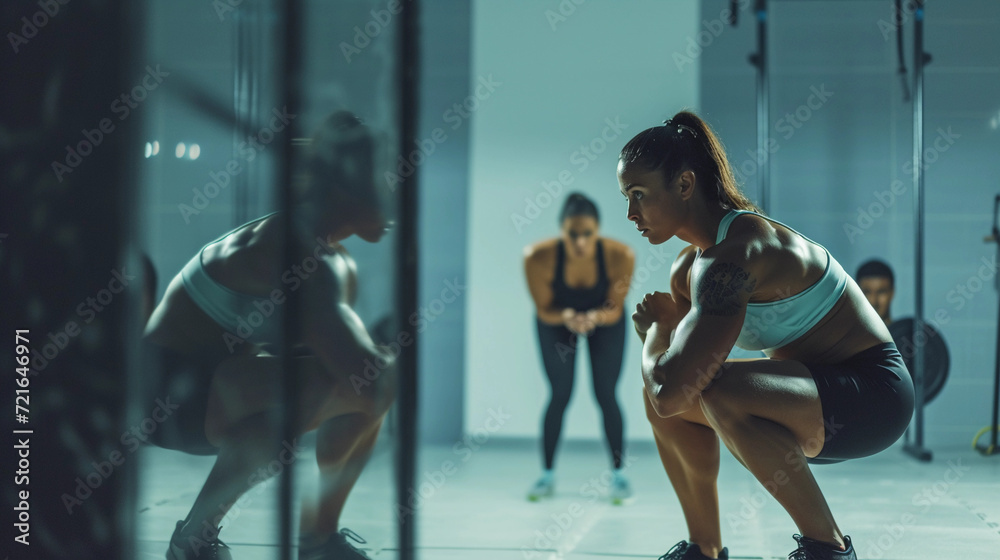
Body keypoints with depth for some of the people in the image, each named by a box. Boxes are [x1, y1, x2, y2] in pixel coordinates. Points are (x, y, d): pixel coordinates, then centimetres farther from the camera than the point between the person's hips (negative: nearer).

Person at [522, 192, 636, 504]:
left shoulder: (620, 256, -35)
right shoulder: (538, 257, -36)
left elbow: (615, 309, -22)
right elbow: (544, 309, -21)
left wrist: (594, 317, -43)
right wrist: (567, 317, -42)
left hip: (604, 319, 0)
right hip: (557, 319, 0)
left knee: (606, 396, -3)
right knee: (559, 396, -1)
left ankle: (618, 474, 10)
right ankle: (548, 474, 13)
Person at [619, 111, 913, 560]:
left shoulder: (735, 256, -25)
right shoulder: (688, 268, 6)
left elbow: (672, 390, -32)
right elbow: (665, 390, 13)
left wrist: (655, 330, -10)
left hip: (875, 393, -10)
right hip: (818, 395, 10)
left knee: (720, 392, -33)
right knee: (660, 396, 5)